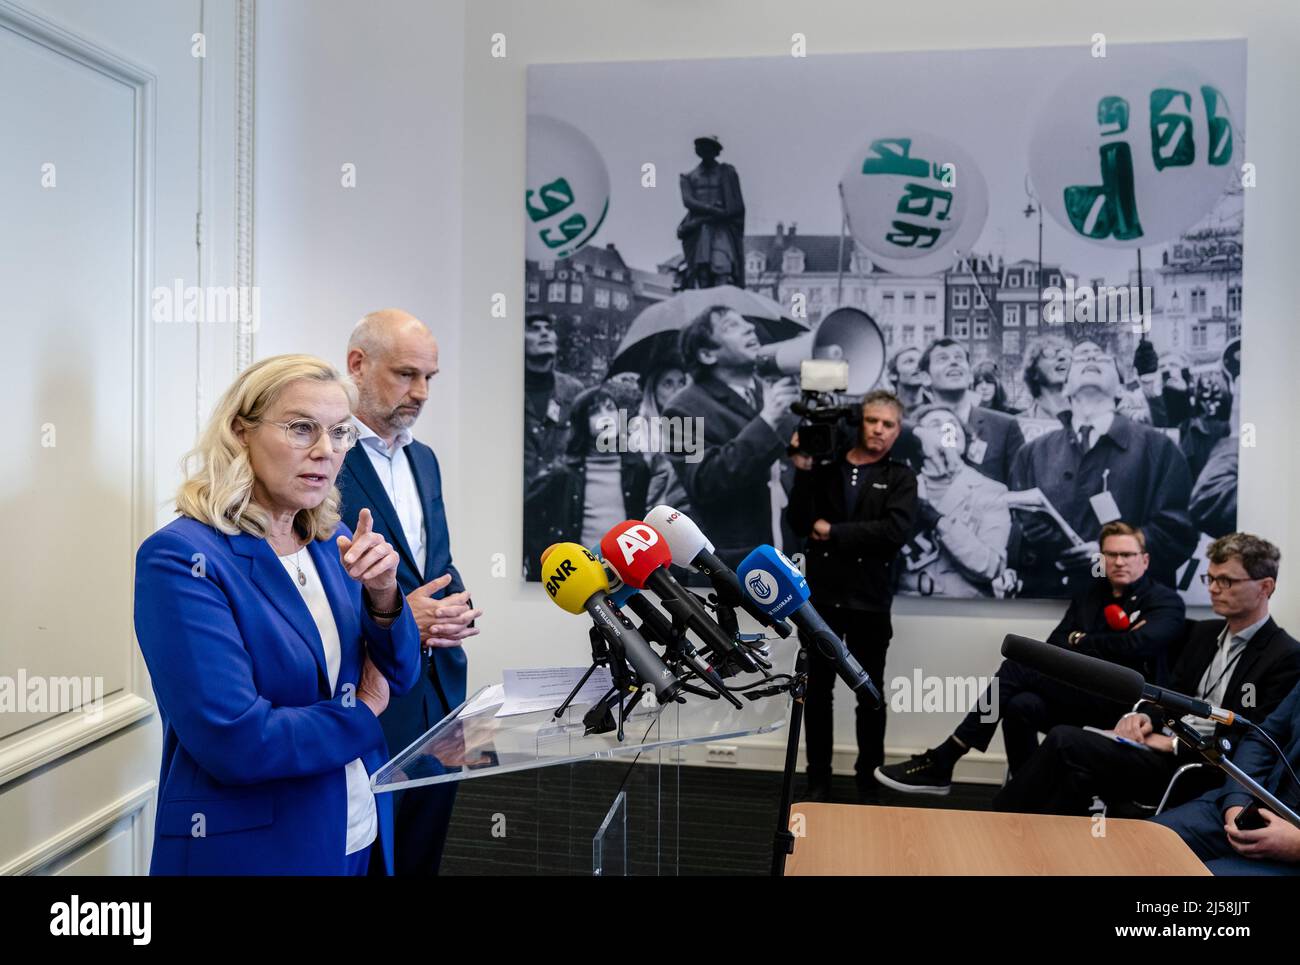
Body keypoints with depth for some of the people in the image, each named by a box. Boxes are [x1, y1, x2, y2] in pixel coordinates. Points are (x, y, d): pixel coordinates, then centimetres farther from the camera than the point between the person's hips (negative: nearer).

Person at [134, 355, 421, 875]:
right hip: (248, 848, -6)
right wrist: (362, 714, -10)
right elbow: (234, 742, -25)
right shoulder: (179, 558, -19)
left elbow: (398, 676, 4)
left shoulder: (335, 541, 0)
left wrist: (383, 594, -15)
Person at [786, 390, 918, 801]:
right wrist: (803, 469, -15)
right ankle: (818, 780, 21)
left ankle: (869, 781, 25)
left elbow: (894, 531, -16)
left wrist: (832, 532, -14)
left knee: (870, 696, 10)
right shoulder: (825, 467, 3)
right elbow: (800, 523, -7)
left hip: (869, 602, -1)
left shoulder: (900, 478, 0)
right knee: (818, 692, 8)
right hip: (821, 597, 1)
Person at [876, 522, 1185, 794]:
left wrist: (1080, 642, -4)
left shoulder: (1166, 602, 3)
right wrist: (1108, 645, -10)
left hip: (1120, 700, -5)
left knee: (1018, 667, -23)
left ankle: (940, 763, -21)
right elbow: (1054, 646, 8)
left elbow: (1137, 645, -18)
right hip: (1078, 694, 5)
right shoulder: (1092, 592, 19)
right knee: (1021, 706, -30)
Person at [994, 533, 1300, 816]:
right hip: (1161, 743, 7)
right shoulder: (1204, 632, 17)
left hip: (1200, 768, -7)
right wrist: (1143, 716, -3)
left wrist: (1177, 744, -15)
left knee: (1065, 743, -25)